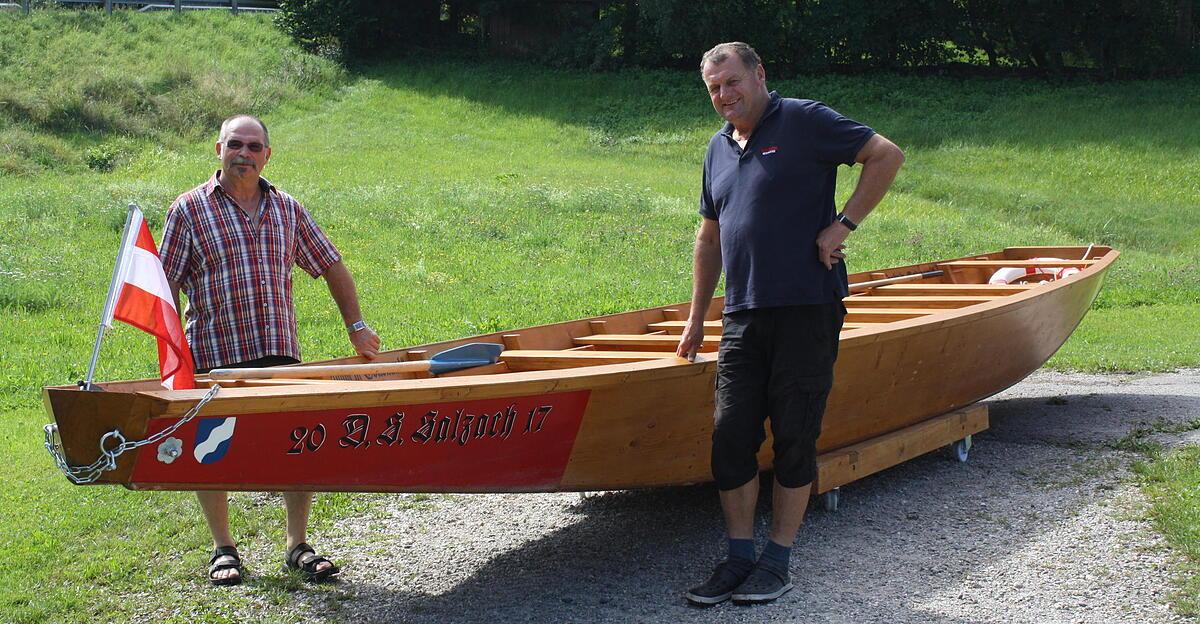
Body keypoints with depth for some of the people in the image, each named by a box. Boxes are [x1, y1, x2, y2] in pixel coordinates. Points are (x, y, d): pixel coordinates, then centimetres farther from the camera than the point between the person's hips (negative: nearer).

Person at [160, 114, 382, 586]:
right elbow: (166, 287, -1)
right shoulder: (189, 210, 0)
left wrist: (356, 327, 13)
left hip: (282, 353, 3)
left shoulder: (287, 210, 10)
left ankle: (298, 546, 16)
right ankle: (223, 548, 22)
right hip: (213, 357, -2)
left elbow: (331, 267, 17)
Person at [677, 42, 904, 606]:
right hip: (743, 316, 6)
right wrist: (695, 318, 22)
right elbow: (710, 238, 24)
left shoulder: (803, 121, -3)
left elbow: (887, 156, -8)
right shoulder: (719, 149, 17)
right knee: (730, 437, 2)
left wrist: (843, 225, -12)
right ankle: (740, 557, 14)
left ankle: (777, 561, 10)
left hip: (807, 309, -6)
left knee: (794, 438, 1)